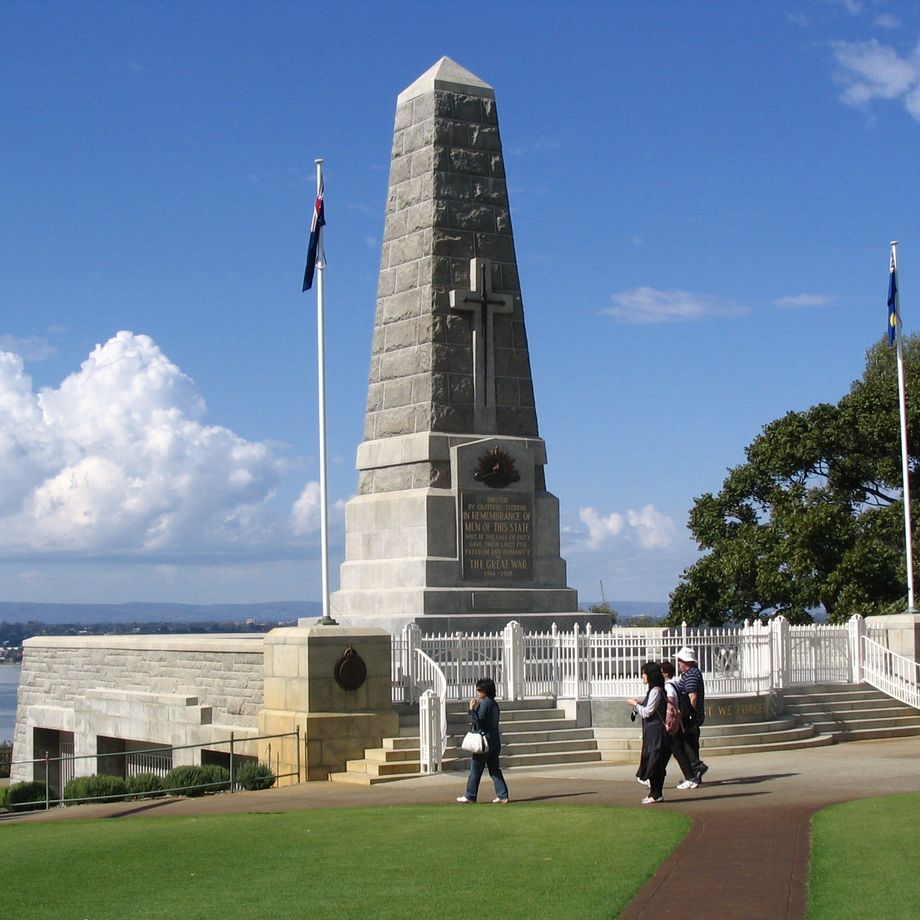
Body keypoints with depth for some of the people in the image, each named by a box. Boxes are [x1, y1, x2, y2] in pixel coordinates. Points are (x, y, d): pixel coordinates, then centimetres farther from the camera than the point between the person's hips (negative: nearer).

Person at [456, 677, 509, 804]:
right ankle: (502, 795, 4)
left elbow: (479, 721, -19)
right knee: (495, 770, 9)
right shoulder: (494, 704, 14)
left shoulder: (484, 703, -14)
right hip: (495, 741, 9)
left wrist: (472, 709, -13)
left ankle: (470, 796, 8)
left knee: (475, 770, 1)